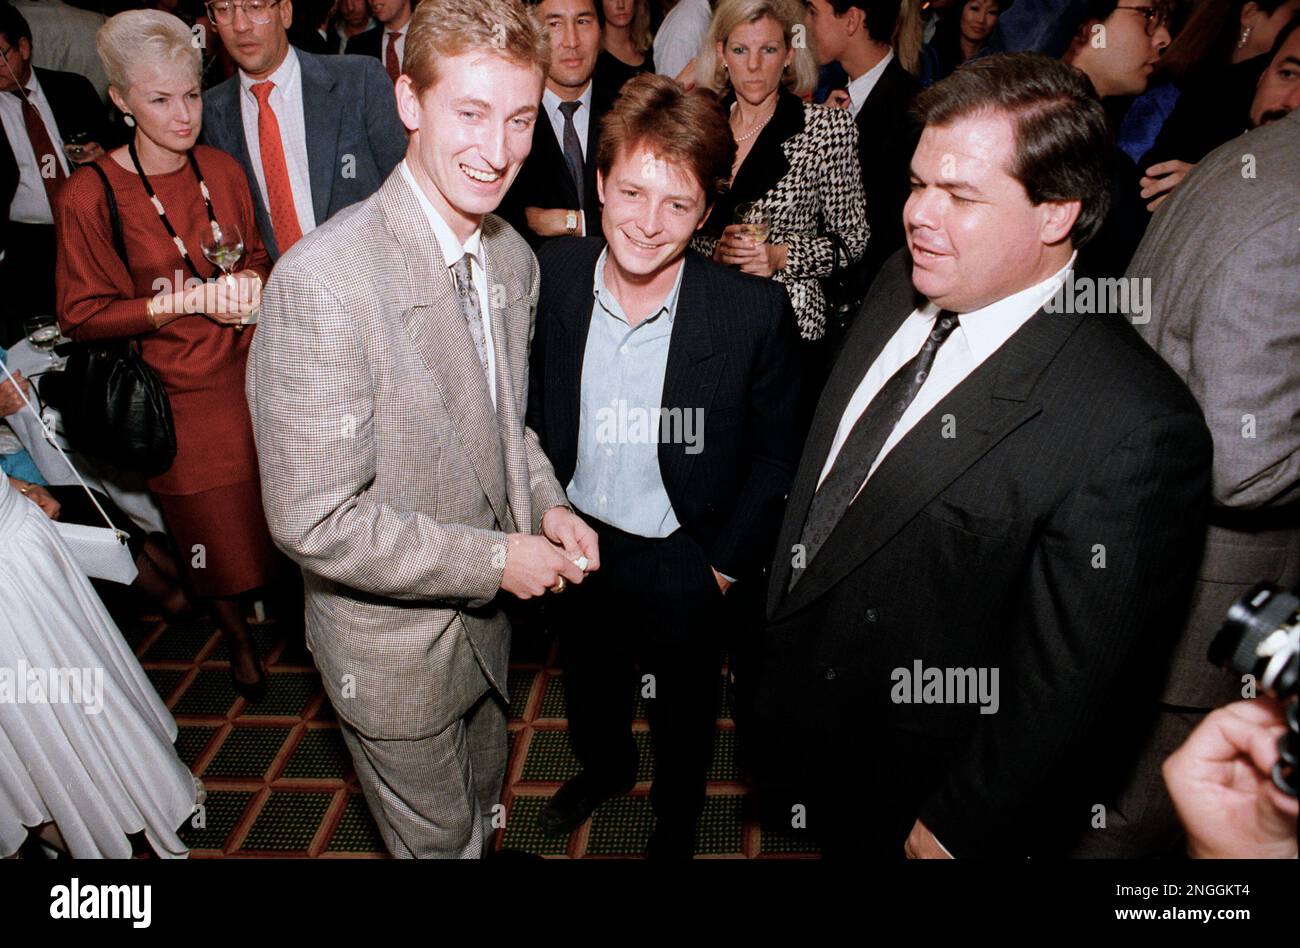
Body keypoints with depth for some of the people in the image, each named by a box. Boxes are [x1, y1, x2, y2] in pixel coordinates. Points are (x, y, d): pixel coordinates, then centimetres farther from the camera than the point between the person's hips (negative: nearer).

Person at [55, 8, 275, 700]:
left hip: (253, 376, 3)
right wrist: (185, 301, -20)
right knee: (214, 538, 14)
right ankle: (238, 638, 42)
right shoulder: (90, 196, -13)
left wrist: (252, 282, -10)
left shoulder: (221, 170, 0)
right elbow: (83, 315, -9)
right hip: (179, 398, -3)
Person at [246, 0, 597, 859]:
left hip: (485, 615, 7)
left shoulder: (514, 258, -4)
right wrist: (498, 558, -23)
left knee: (483, 797, 32)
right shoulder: (323, 283, -30)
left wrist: (546, 504, -7)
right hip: (393, 644, -6)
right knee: (436, 837, 20)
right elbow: (316, 521, -28)